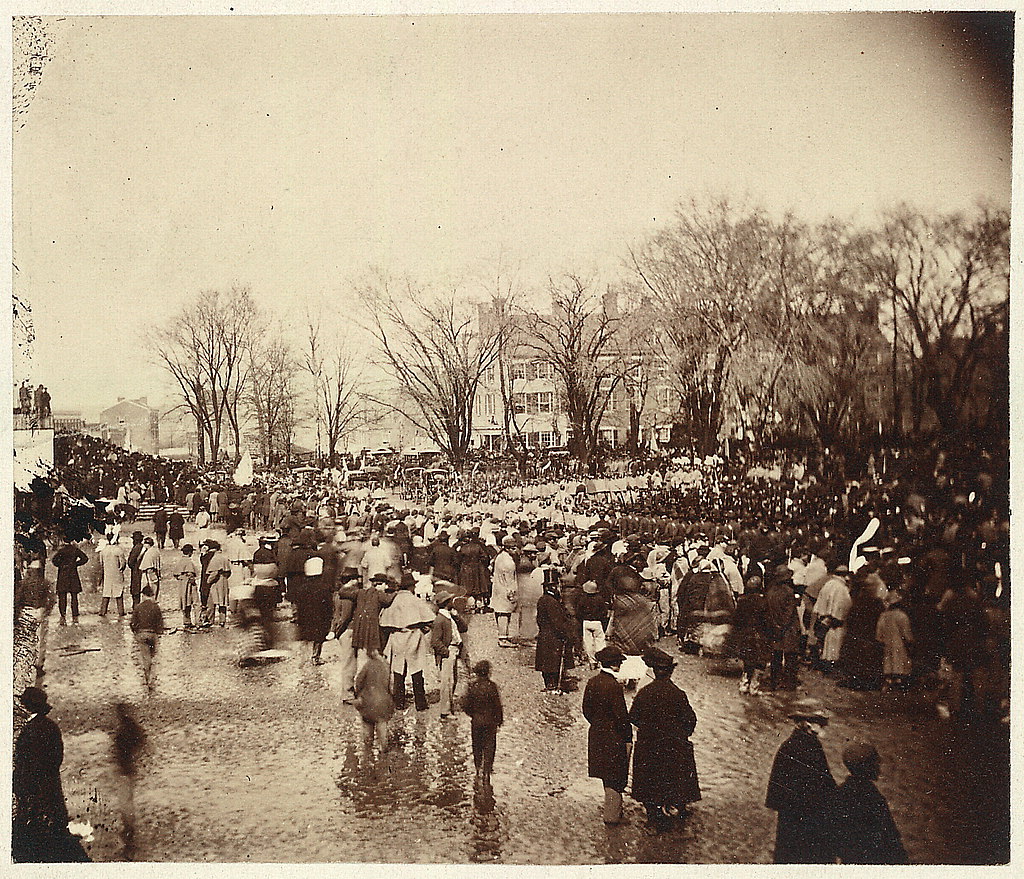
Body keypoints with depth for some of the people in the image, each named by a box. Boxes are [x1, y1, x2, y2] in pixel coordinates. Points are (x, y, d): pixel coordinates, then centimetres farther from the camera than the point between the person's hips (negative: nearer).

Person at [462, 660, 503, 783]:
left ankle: (479, 771, 27)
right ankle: (486, 773, 7)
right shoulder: (492, 686, -17)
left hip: (476, 721, 2)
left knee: (477, 747, 19)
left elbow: (465, 705, -6)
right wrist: (500, 719, 4)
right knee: (489, 747, 9)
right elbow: (497, 705, -11)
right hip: (490, 722, -2)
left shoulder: (472, 686, -11)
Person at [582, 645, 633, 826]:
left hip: (596, 735, 7)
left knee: (607, 776, 21)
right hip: (614, 738, -7)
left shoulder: (592, 683, 0)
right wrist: (628, 739, -10)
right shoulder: (614, 686, -22)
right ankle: (612, 815, 12)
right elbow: (622, 716, -19)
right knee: (615, 778, 5)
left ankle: (612, 809, 34)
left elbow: (586, 710, 8)